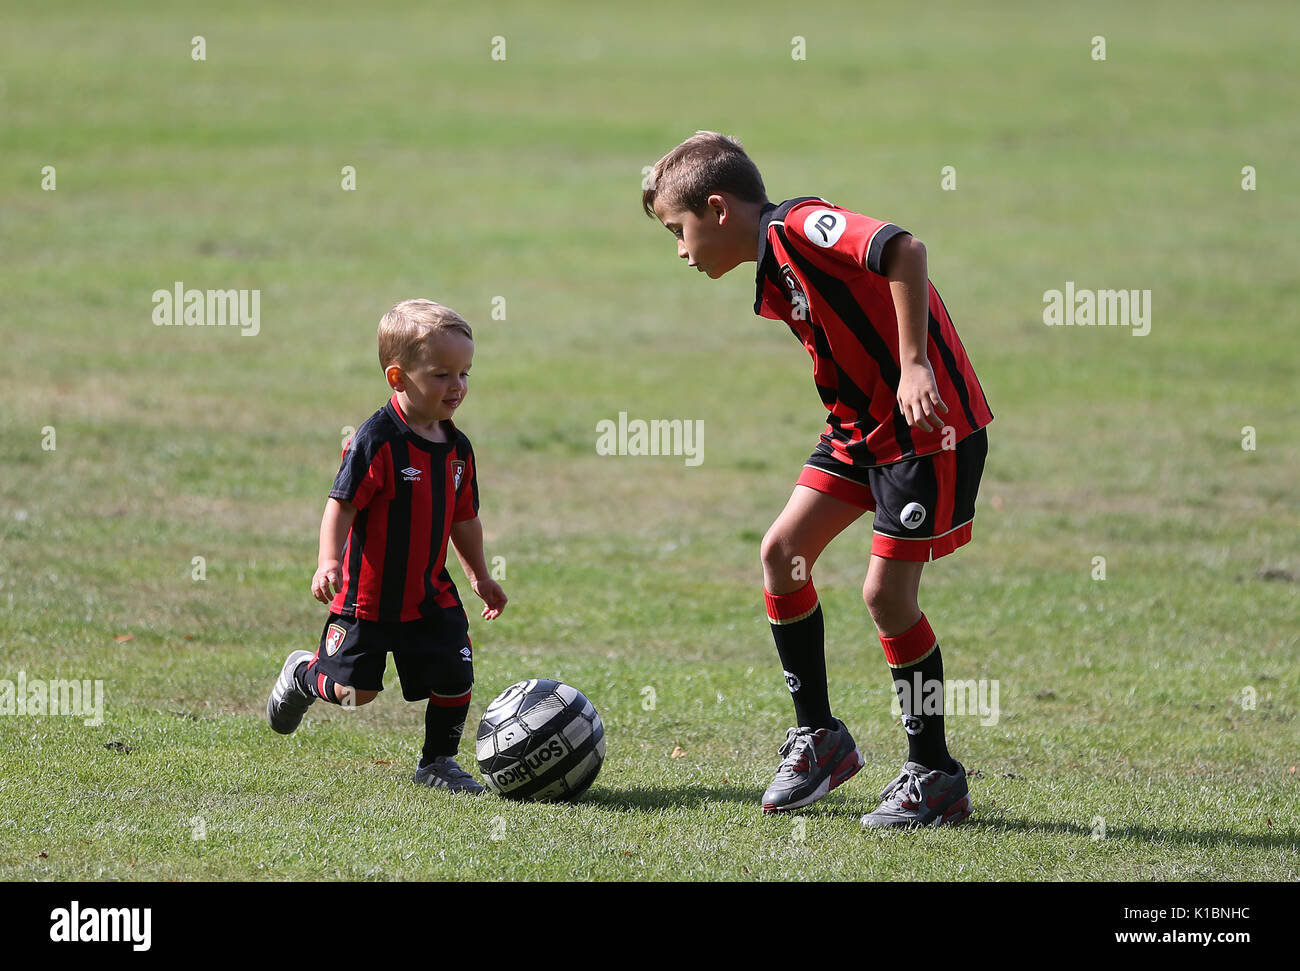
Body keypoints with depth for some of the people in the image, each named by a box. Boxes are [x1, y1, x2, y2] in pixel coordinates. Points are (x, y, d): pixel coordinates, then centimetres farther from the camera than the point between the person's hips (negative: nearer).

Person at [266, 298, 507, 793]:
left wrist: (480, 576, 23)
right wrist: (328, 561, -31)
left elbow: (464, 518, 17)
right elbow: (341, 505, -19)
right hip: (369, 593, -5)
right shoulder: (377, 439, -18)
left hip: (431, 594, 6)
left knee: (455, 678, -3)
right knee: (354, 689, 1)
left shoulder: (457, 448, 3)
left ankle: (438, 762, 18)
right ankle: (304, 674, 34)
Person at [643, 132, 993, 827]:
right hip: (865, 424, 10)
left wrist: (914, 364, -32)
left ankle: (935, 777, 5)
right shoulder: (774, 281, 12)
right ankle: (818, 738, 16)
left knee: (887, 591, -8)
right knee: (783, 550, 5)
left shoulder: (797, 228, -19)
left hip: (929, 423, -10)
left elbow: (904, 250, -32)